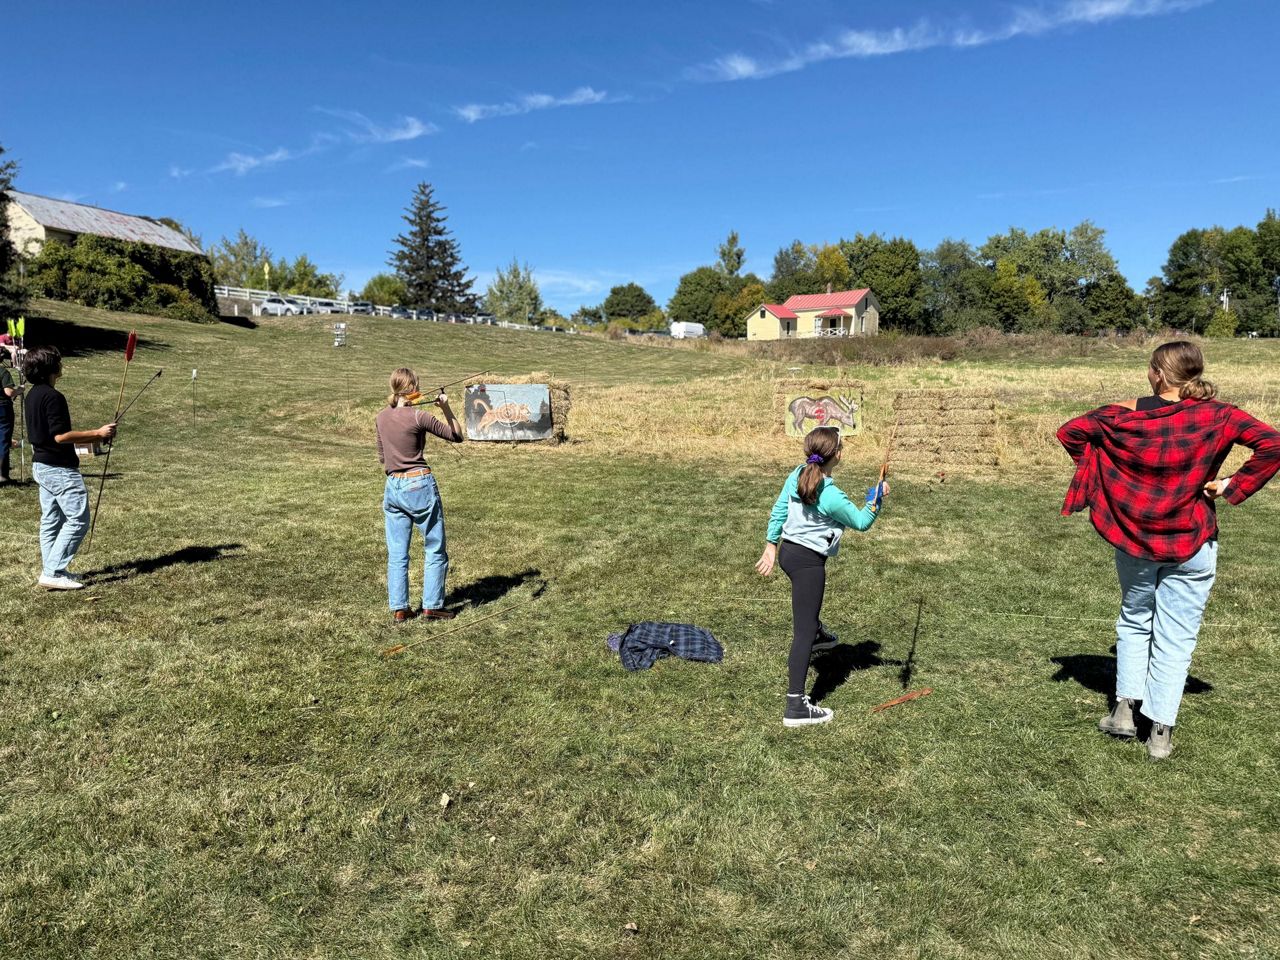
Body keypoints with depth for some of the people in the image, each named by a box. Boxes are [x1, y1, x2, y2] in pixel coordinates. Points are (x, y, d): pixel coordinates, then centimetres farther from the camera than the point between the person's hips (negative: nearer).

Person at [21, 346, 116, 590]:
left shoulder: (31, 396, 12)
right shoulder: (52, 396, -19)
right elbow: (60, 436, -23)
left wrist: (93, 437, 15)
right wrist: (97, 433, -18)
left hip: (41, 466, 10)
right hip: (60, 469, -10)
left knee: (50, 521, 14)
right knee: (77, 520, -6)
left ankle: (51, 571, 20)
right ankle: (53, 572, -6)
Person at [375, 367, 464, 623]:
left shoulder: (380, 418, 6)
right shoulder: (418, 416, -12)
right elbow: (457, 436, -4)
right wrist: (446, 408, -1)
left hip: (393, 487, 6)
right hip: (420, 486, -6)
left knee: (396, 554, 11)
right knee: (435, 550, 8)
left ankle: (399, 609, 14)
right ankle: (432, 606, 11)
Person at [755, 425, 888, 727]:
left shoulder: (796, 476, -3)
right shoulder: (832, 497, -24)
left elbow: (778, 511, 5)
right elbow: (861, 522, -9)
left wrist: (771, 546, 14)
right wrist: (876, 499, 5)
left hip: (786, 552, 8)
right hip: (808, 562, -8)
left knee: (809, 600, 40)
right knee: (803, 631, -5)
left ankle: (816, 634, 68)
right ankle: (796, 707, -2)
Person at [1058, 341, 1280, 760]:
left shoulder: (1125, 415, -8)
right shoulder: (1216, 416, -9)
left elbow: (1070, 431, -5)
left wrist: (1097, 470, 2)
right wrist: (1235, 487, -11)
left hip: (1133, 540, 1)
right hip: (1191, 546, -1)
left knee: (1134, 622, 22)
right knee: (1175, 638, 8)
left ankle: (1124, 708, 18)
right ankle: (1160, 732, 12)